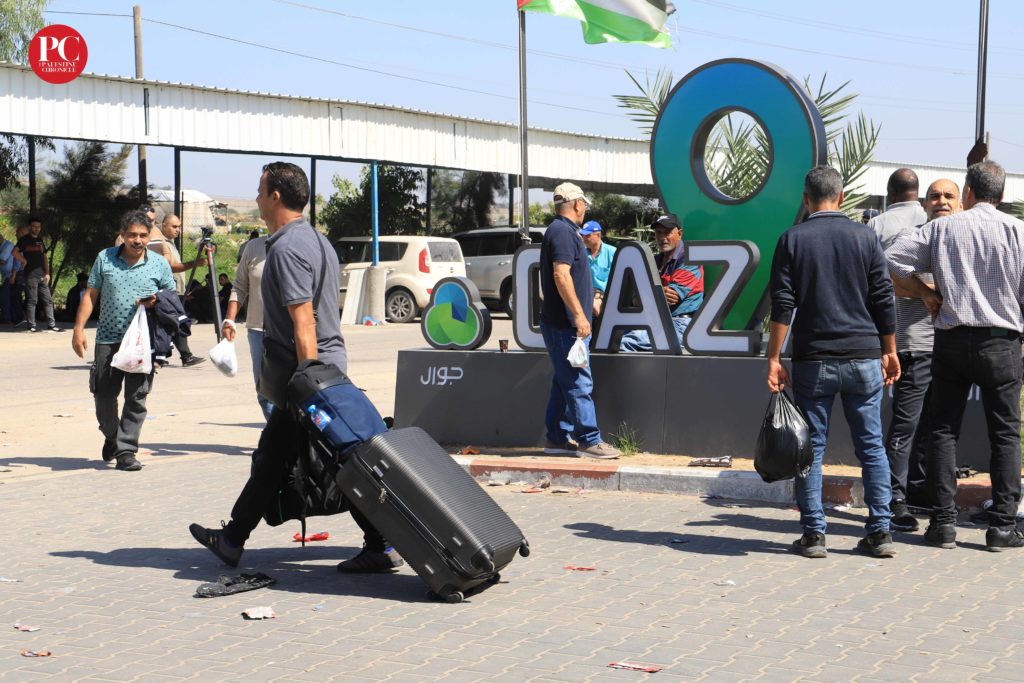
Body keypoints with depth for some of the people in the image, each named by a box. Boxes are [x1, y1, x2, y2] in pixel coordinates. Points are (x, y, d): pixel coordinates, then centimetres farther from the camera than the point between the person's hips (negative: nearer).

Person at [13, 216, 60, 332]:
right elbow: (15, 252, -14)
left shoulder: (40, 240, 18)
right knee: (32, 300, -4)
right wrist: (24, 261, -14)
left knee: (48, 300, 4)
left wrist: (47, 273, 10)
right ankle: (31, 325, 0)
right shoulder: (24, 240, -1)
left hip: (42, 275, 6)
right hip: (31, 274, -6)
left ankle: (51, 324, 6)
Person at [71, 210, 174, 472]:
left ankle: (126, 450, 4)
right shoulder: (105, 258, 5)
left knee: (136, 397, -2)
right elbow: (90, 295, 9)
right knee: (104, 394, 6)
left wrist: (156, 302, -11)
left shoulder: (159, 263, 4)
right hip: (108, 339, 1)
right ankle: (111, 437, 31)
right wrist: (78, 328, 1)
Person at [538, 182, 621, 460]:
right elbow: (561, 275, -24)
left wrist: (588, 303, 36)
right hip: (565, 323, -11)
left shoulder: (564, 231, 18)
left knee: (565, 382, 13)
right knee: (579, 383, -8)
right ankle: (589, 440, -5)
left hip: (562, 323, 11)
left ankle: (557, 438, 17)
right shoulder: (563, 232, -14)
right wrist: (579, 314, -25)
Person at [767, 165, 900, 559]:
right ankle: (880, 532, 7)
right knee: (871, 445, 8)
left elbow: (782, 305, -5)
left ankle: (814, 534, 3)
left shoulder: (792, 239, 0)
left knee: (811, 447, 4)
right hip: (864, 357, 2)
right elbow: (884, 299, 4)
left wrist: (774, 359, -2)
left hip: (813, 360, -1)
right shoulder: (864, 236, 4)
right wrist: (889, 351, 12)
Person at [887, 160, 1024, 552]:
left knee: (943, 430, 8)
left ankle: (943, 522, 5)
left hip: (951, 339, 1)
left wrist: (925, 293, 6)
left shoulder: (942, 228, 2)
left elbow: (893, 259, -4)